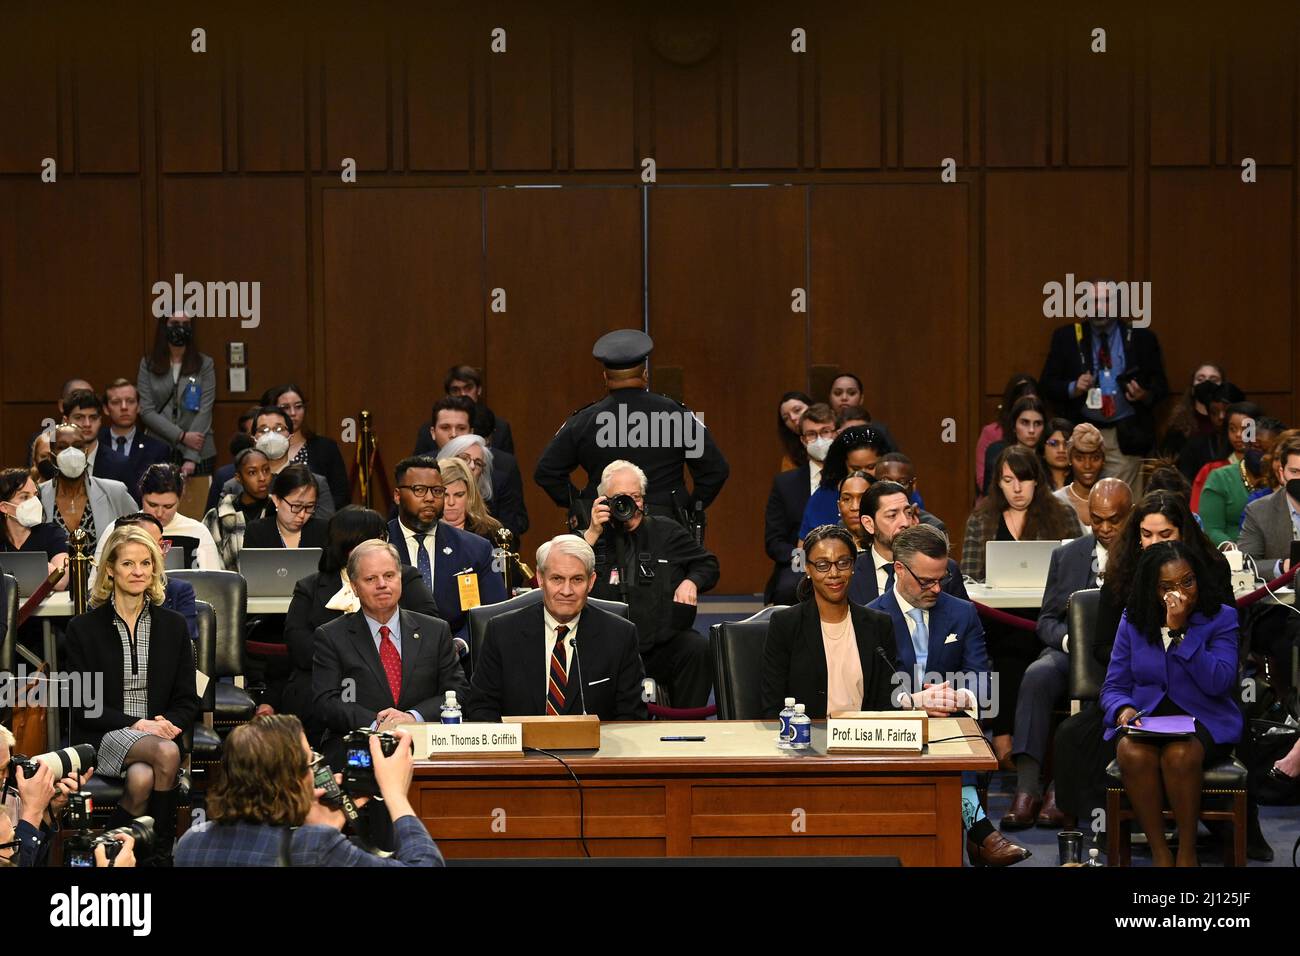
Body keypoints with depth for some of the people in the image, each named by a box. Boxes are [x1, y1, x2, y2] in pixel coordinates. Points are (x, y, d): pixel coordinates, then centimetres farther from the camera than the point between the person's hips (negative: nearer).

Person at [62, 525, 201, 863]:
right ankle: (162, 852, -22)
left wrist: (167, 722, -12)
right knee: (166, 753, -34)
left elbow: (188, 701, 11)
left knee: (142, 778, -34)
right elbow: (83, 706, -1)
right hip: (101, 740, -2)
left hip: (158, 732, 2)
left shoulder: (173, 626, 12)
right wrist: (136, 724, -16)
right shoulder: (83, 628, 4)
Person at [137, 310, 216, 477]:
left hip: (199, 454, 0)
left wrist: (191, 457, -14)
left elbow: (204, 412, -3)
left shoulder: (205, 364, 4)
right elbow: (146, 411, -1)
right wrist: (182, 436, -12)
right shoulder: (148, 364, 6)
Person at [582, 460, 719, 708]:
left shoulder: (667, 532, 17)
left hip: (662, 642, 2)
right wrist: (592, 534, -8)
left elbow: (708, 565, 24)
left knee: (697, 648, -30)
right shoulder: (596, 537, 12)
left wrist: (691, 582, 1)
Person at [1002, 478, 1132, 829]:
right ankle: (1027, 789, -37)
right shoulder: (1067, 555, 17)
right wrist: (1069, 639, -7)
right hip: (1070, 651, 3)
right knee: (1036, 676, -30)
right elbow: (1046, 620, 16)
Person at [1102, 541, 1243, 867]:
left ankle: (1187, 853, -22)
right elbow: (1113, 687, 9)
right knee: (1132, 752, -34)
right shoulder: (1133, 622, 9)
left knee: (1179, 754, -37)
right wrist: (1123, 709, -15)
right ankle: (1159, 852, -22)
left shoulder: (1221, 618, 1)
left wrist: (1180, 631, -16)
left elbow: (1219, 683, -13)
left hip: (1204, 720, -2)